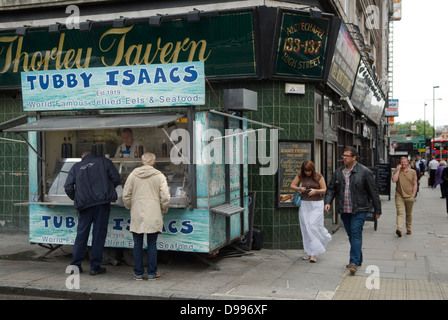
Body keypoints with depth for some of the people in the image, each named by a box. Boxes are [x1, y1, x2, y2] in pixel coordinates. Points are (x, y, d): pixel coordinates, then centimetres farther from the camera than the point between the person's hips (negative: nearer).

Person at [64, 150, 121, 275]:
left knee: (81, 233, 11)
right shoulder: (104, 162, 8)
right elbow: (116, 179, 1)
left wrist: (76, 199, 18)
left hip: (84, 204, 2)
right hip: (102, 202, -2)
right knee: (99, 234, 2)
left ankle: (76, 264, 13)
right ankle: (95, 267, 4)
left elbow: (68, 187, 4)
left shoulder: (76, 167, 12)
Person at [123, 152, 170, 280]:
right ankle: (152, 273, 12)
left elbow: (126, 195, 6)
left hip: (137, 215, 1)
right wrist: (163, 211, 12)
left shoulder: (133, 175, 4)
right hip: (153, 216, -1)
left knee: (137, 244, 8)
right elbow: (165, 197, -3)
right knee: (152, 245, 6)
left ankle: (138, 273, 13)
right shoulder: (159, 176, -1)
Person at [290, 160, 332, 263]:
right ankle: (308, 252, 12)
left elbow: (324, 190, -1)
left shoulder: (318, 176, -3)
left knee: (313, 227, -11)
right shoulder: (300, 176, 4)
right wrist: (300, 189, -10)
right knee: (305, 228, 2)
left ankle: (313, 253, -4)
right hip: (304, 203, 3)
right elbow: (292, 186, 9)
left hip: (317, 204, -3)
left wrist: (316, 191, -20)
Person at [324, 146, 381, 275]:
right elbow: (331, 189, 11)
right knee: (351, 235, 12)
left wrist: (377, 210, 0)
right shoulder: (338, 172, 8)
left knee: (356, 234, -12)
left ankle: (354, 262, -13)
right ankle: (358, 259, 26)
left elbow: (373, 192, -2)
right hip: (344, 211, 5)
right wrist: (327, 202, -7)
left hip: (359, 210, -5)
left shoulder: (364, 172, -5)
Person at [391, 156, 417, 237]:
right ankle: (399, 229, -26)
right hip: (399, 196, -1)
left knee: (409, 214, 13)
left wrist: (413, 195, 0)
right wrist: (398, 170, -10)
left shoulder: (412, 172, 6)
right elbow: (394, 180, -13)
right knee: (400, 212, -15)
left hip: (409, 196, 1)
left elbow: (415, 184, 8)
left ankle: (408, 229, 27)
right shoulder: (397, 171, 5)